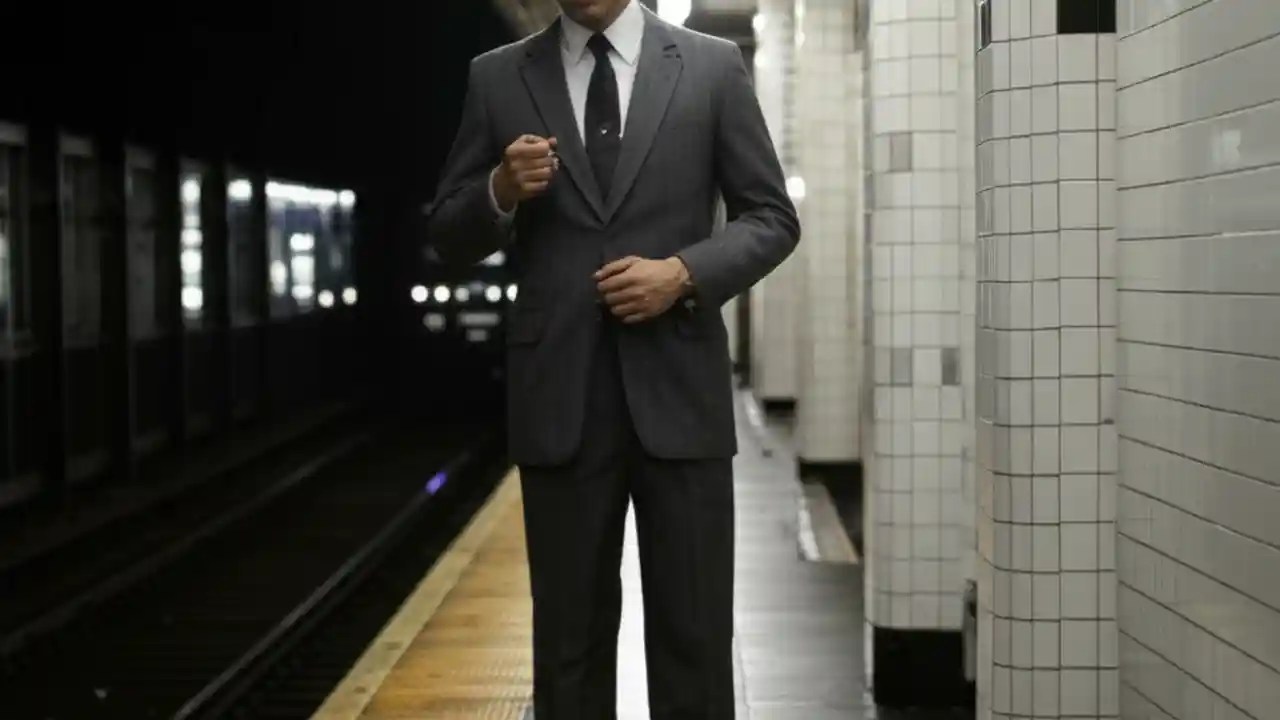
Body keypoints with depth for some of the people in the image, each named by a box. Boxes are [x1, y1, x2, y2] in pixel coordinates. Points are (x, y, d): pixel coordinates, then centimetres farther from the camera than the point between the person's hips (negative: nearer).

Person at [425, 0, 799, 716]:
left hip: (679, 387, -1)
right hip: (559, 394, 1)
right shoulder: (498, 77, 7)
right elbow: (447, 236, 10)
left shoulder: (712, 65, 4)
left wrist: (684, 272, -11)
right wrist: (501, 190, -11)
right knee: (570, 633, 9)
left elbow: (773, 217, 5)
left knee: (694, 634, 3)